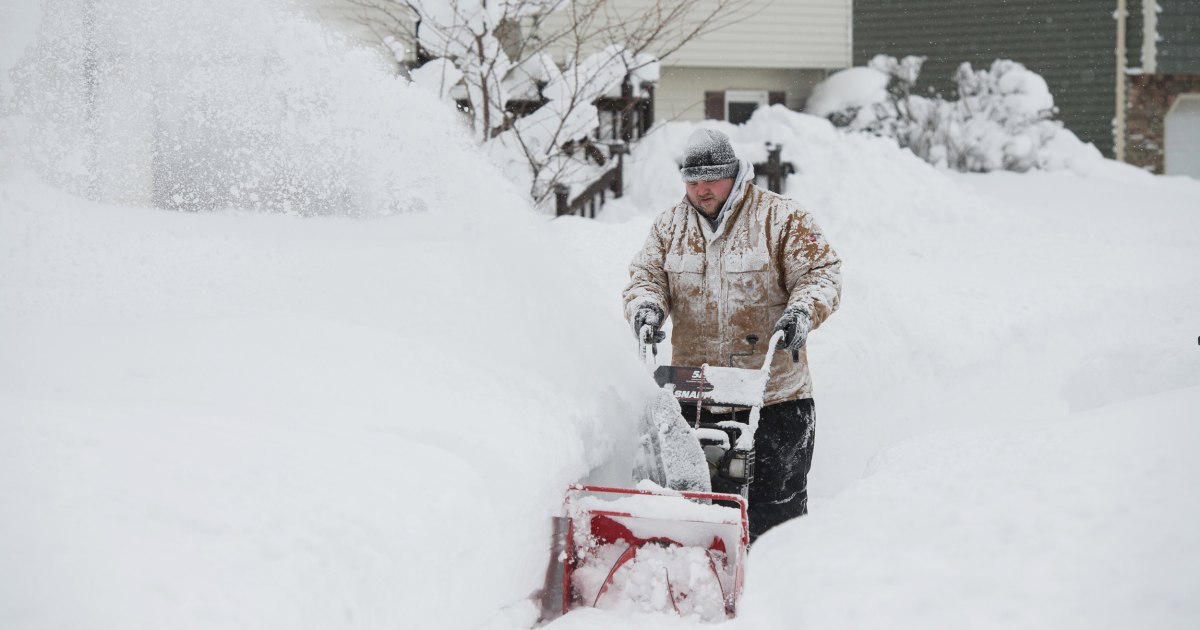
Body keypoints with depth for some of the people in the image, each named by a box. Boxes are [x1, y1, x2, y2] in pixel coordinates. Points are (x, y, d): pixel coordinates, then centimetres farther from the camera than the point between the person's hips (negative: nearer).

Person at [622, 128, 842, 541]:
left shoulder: (780, 218, -2)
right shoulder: (669, 226, 11)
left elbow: (821, 272, -5)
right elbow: (646, 275, 10)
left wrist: (802, 311, -24)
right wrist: (646, 307, -13)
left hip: (773, 396, -3)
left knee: (776, 503, 0)